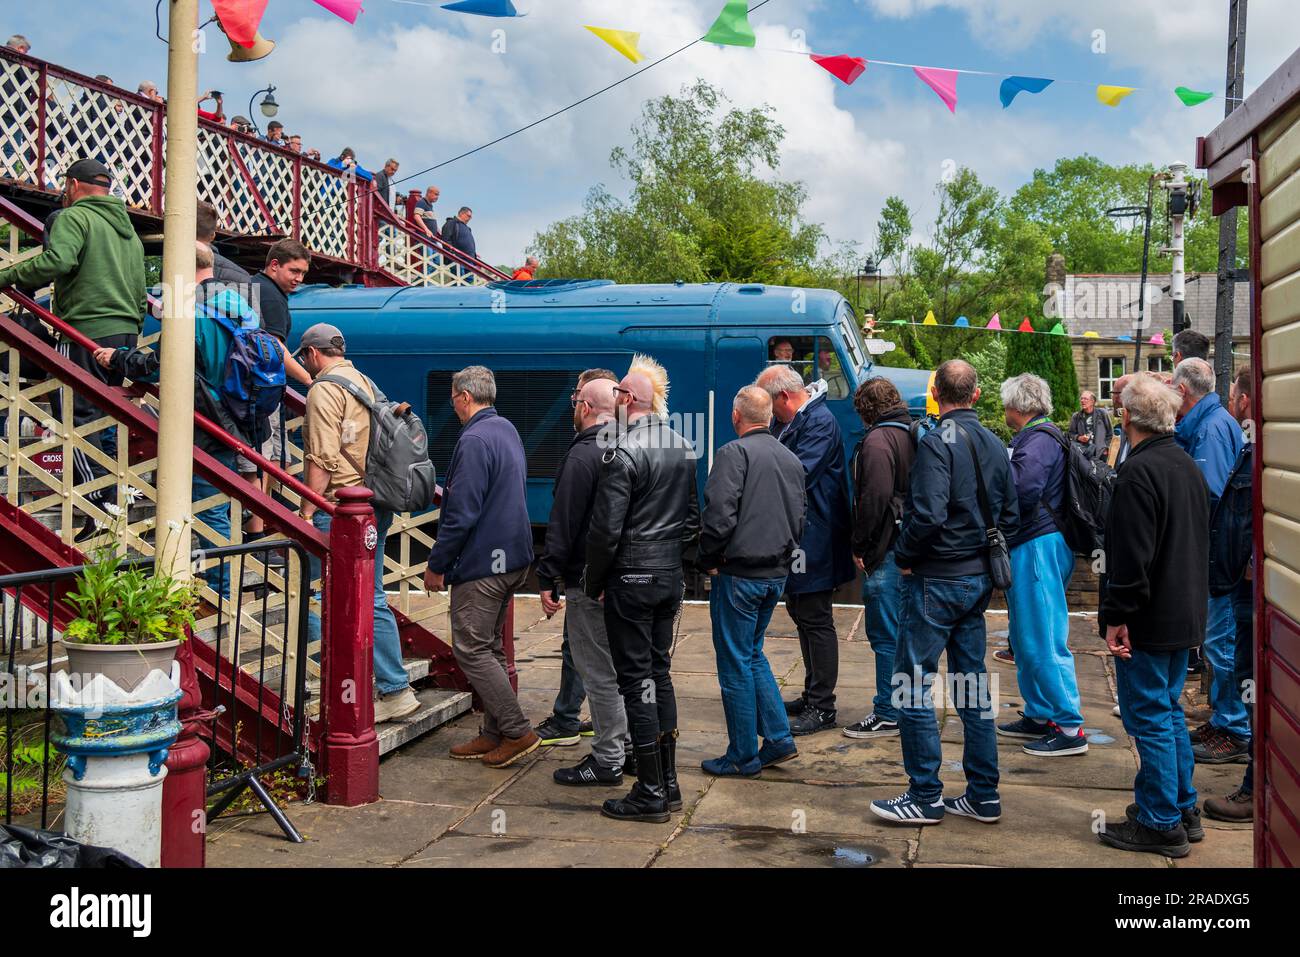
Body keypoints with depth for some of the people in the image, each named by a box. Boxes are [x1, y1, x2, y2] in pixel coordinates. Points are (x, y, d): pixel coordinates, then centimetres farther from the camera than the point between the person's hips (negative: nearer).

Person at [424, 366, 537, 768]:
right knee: (490, 648, 15)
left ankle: (518, 732, -1)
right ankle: (494, 734, 21)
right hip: (512, 559, 10)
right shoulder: (508, 430, 13)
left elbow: (462, 514, -21)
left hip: (481, 564, -10)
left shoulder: (474, 441, -19)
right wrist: (445, 492, 27)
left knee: (471, 650, -2)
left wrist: (436, 565, -12)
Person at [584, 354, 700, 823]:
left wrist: (592, 582, -6)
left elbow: (606, 529, -18)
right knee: (660, 674, 16)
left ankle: (650, 793, 3)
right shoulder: (684, 449, 9)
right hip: (671, 575, 8)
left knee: (636, 681, -1)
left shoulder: (623, 454, -16)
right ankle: (669, 783, 22)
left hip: (631, 577, -8)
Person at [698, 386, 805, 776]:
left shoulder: (735, 453, -14)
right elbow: (800, 517, 17)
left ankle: (743, 757, 11)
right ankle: (779, 739, 20)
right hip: (777, 574, 8)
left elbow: (719, 514, -21)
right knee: (752, 654, 21)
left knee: (736, 664, 3)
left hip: (739, 574, -8)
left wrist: (710, 561, -8)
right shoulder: (791, 459, 11)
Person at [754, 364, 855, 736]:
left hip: (814, 536, -10)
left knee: (815, 621, -4)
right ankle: (812, 696, 29)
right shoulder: (789, 421, 14)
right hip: (795, 534, 10)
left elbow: (798, 475, -24)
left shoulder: (820, 423, -17)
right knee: (802, 615, 17)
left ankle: (821, 709, 3)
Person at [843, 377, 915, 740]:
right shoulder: (913, 434, 14)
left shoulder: (878, 441, -13)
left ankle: (888, 715, 1)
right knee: (902, 632, 17)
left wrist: (860, 544, -12)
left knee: (885, 635, -4)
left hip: (885, 550, -9)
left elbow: (874, 498, -22)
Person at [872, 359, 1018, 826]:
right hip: (979, 578, 8)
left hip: (936, 579, -8)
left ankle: (925, 797, 5)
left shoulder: (938, 442, -15)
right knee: (972, 683, 14)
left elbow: (929, 515, -25)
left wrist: (903, 556, -10)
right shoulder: (994, 444, 9)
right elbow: (1010, 515, 14)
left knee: (913, 685, 0)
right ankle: (983, 795, 19)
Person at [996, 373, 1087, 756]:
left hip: (1039, 547, -11)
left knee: (1043, 641, -8)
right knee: (1027, 638, 18)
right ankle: (1039, 715, 27)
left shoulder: (1039, 439, -14)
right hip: (1031, 545, 11)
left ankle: (1070, 727, -4)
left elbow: (1023, 487, -27)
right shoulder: (1035, 436, 18)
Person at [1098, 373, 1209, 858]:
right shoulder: (1188, 467, 11)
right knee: (1169, 711, 19)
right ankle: (1184, 810, 28)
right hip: (1185, 614, 9)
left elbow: (1131, 555, -24)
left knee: (1150, 718, -1)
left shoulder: (1139, 472, -20)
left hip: (1148, 619, -9)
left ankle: (1161, 825, 6)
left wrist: (1117, 616, -19)